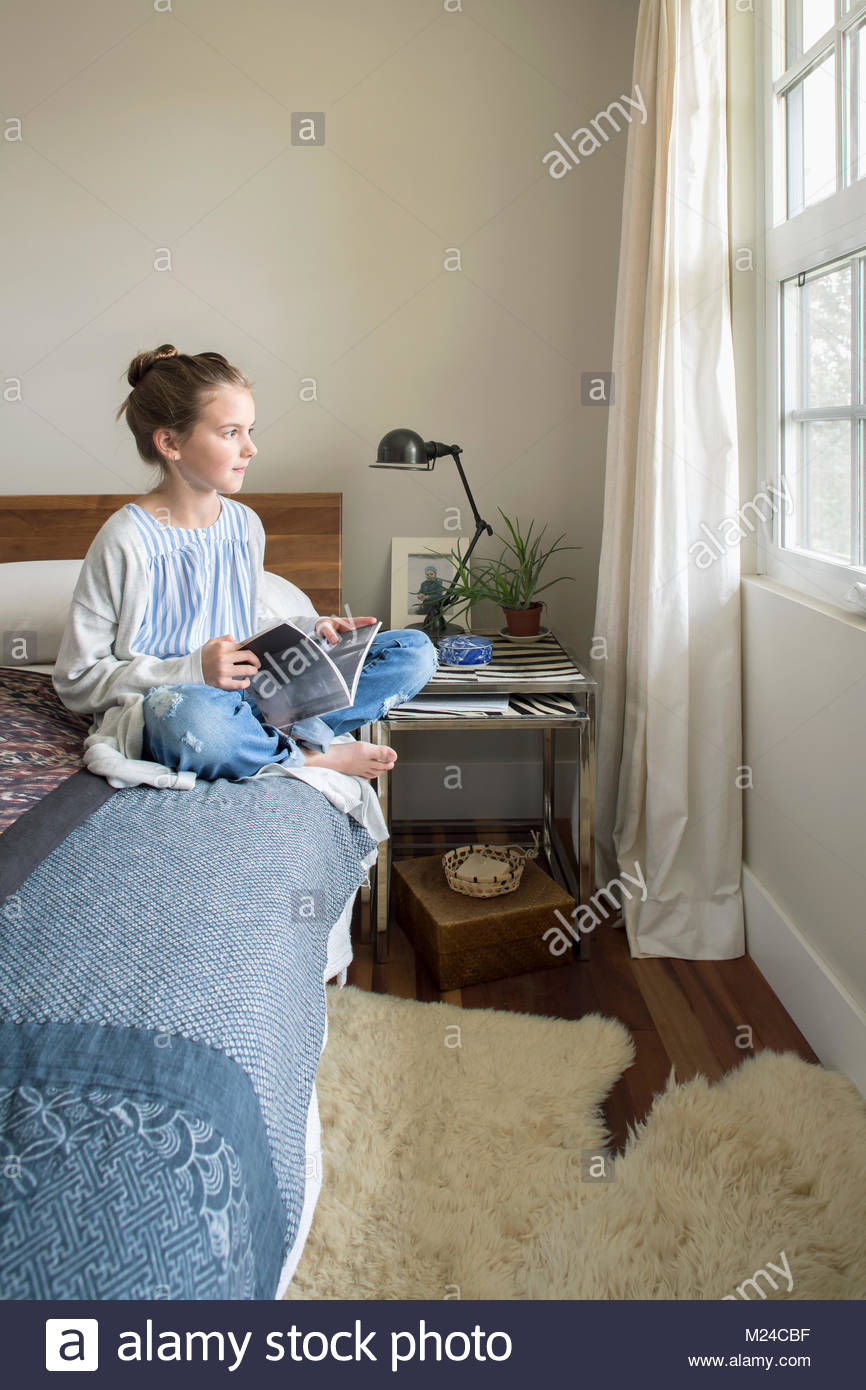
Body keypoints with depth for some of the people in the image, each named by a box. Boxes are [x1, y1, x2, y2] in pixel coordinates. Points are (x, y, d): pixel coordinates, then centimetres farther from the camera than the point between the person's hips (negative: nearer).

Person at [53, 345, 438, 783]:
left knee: (415, 651, -4)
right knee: (186, 713, -46)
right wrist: (191, 671, -20)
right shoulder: (128, 540, -11)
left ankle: (303, 731, -25)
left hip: (255, 697, 6)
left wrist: (311, 635, 2)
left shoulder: (245, 524, 9)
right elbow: (75, 680, -9)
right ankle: (315, 758, -19)